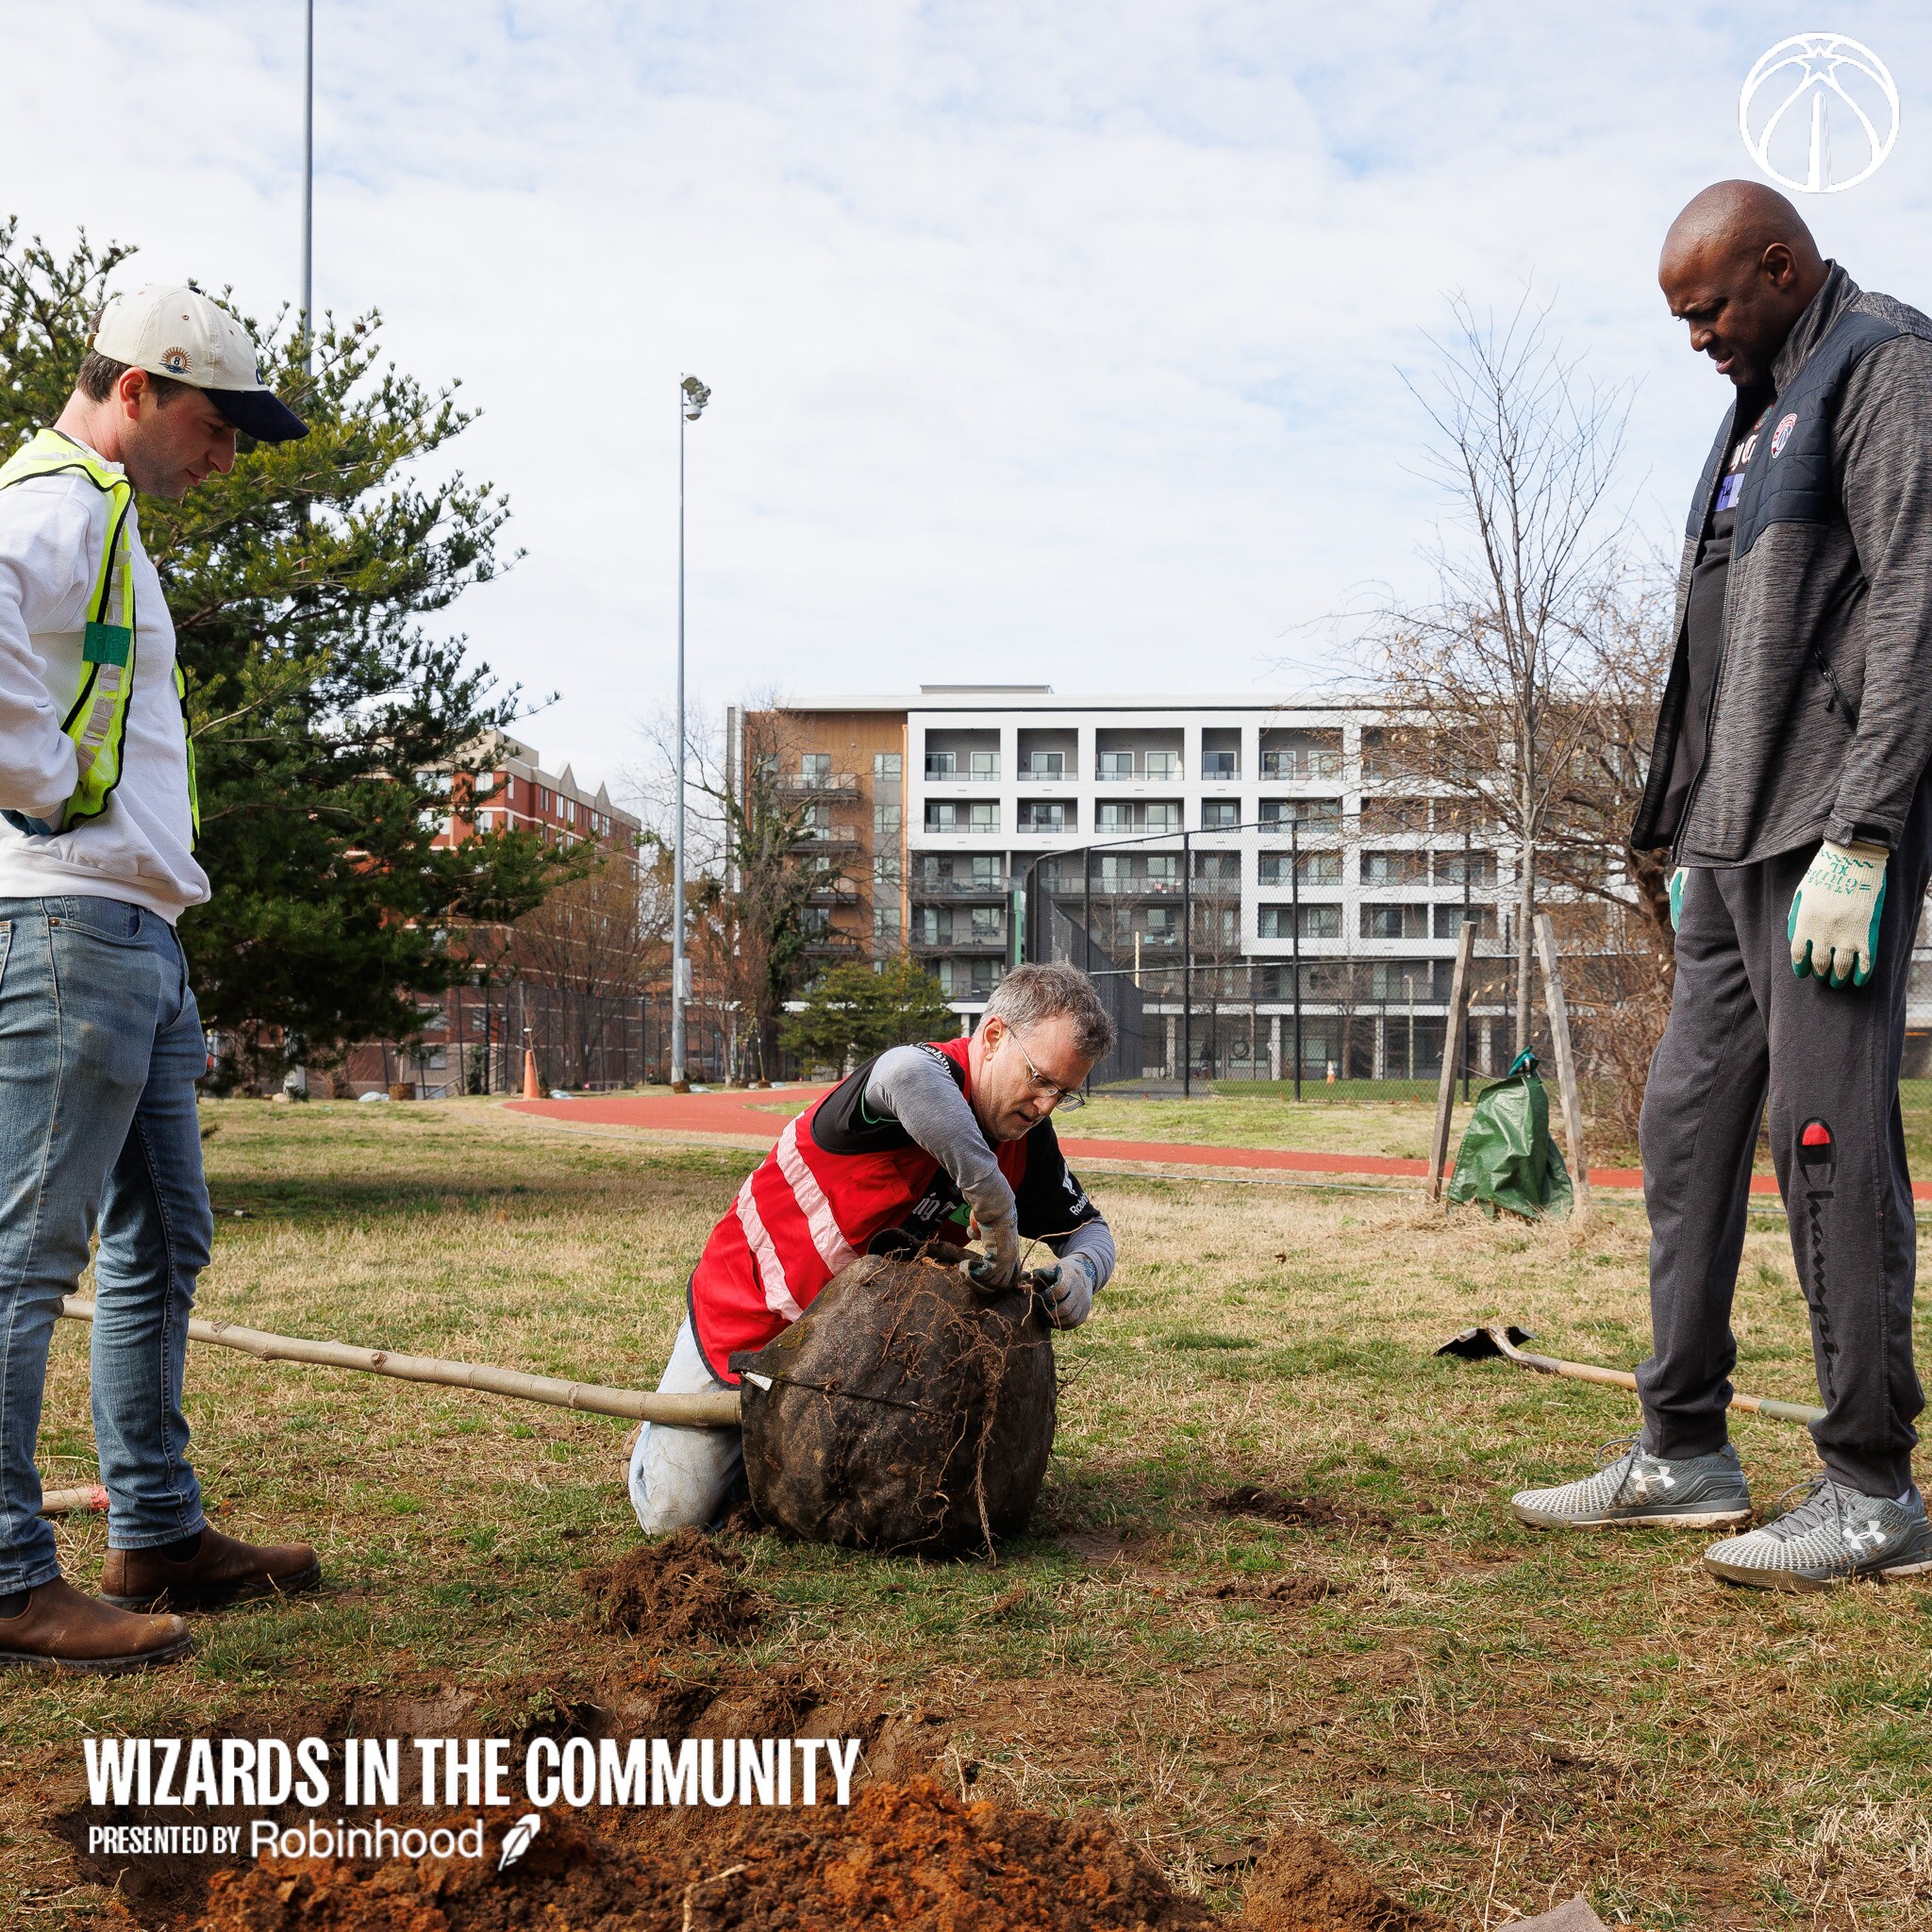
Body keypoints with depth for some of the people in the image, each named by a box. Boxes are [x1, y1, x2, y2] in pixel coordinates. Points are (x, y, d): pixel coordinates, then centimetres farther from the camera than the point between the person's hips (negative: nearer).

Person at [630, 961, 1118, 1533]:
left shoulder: (1027, 1142, -11)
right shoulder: (930, 1070, -34)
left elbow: (1090, 1229, 2)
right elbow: (908, 1077, -61)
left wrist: (1079, 1273, -23)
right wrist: (997, 1211, -54)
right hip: (746, 1309, -6)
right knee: (674, 1516, 0)